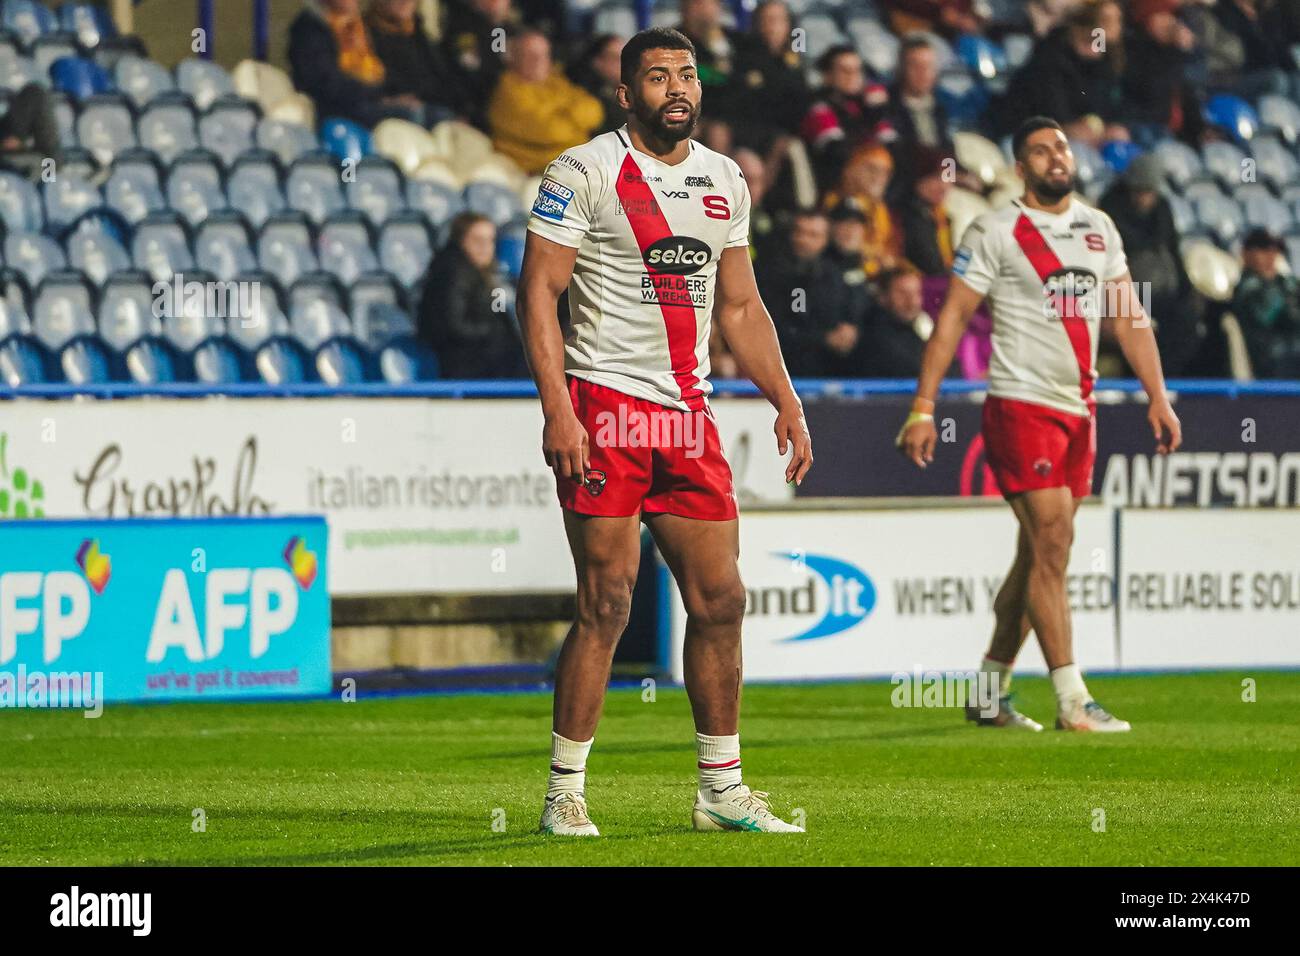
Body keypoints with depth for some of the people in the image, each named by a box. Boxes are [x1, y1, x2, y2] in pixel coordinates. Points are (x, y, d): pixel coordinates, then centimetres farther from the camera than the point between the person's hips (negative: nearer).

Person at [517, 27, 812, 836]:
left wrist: (787, 403, 12)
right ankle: (566, 793, 1)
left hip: (688, 414, 6)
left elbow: (741, 306, 21)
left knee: (721, 600, 5)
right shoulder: (585, 172, -5)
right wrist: (557, 411, -17)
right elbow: (539, 292, -8)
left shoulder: (725, 182, 14)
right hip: (605, 406, -6)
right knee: (607, 604, -8)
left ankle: (723, 791, 15)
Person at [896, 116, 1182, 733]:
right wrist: (923, 409, -12)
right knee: (1053, 542, -13)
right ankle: (1072, 703, -13)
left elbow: (1129, 316, 17)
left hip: (1079, 409, 6)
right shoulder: (995, 233, -5)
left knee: (1037, 553, 9)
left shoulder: (1099, 229, 13)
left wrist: (1158, 397, 11)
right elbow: (951, 318, -6)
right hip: (1021, 404, -6)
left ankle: (990, 690, 18)